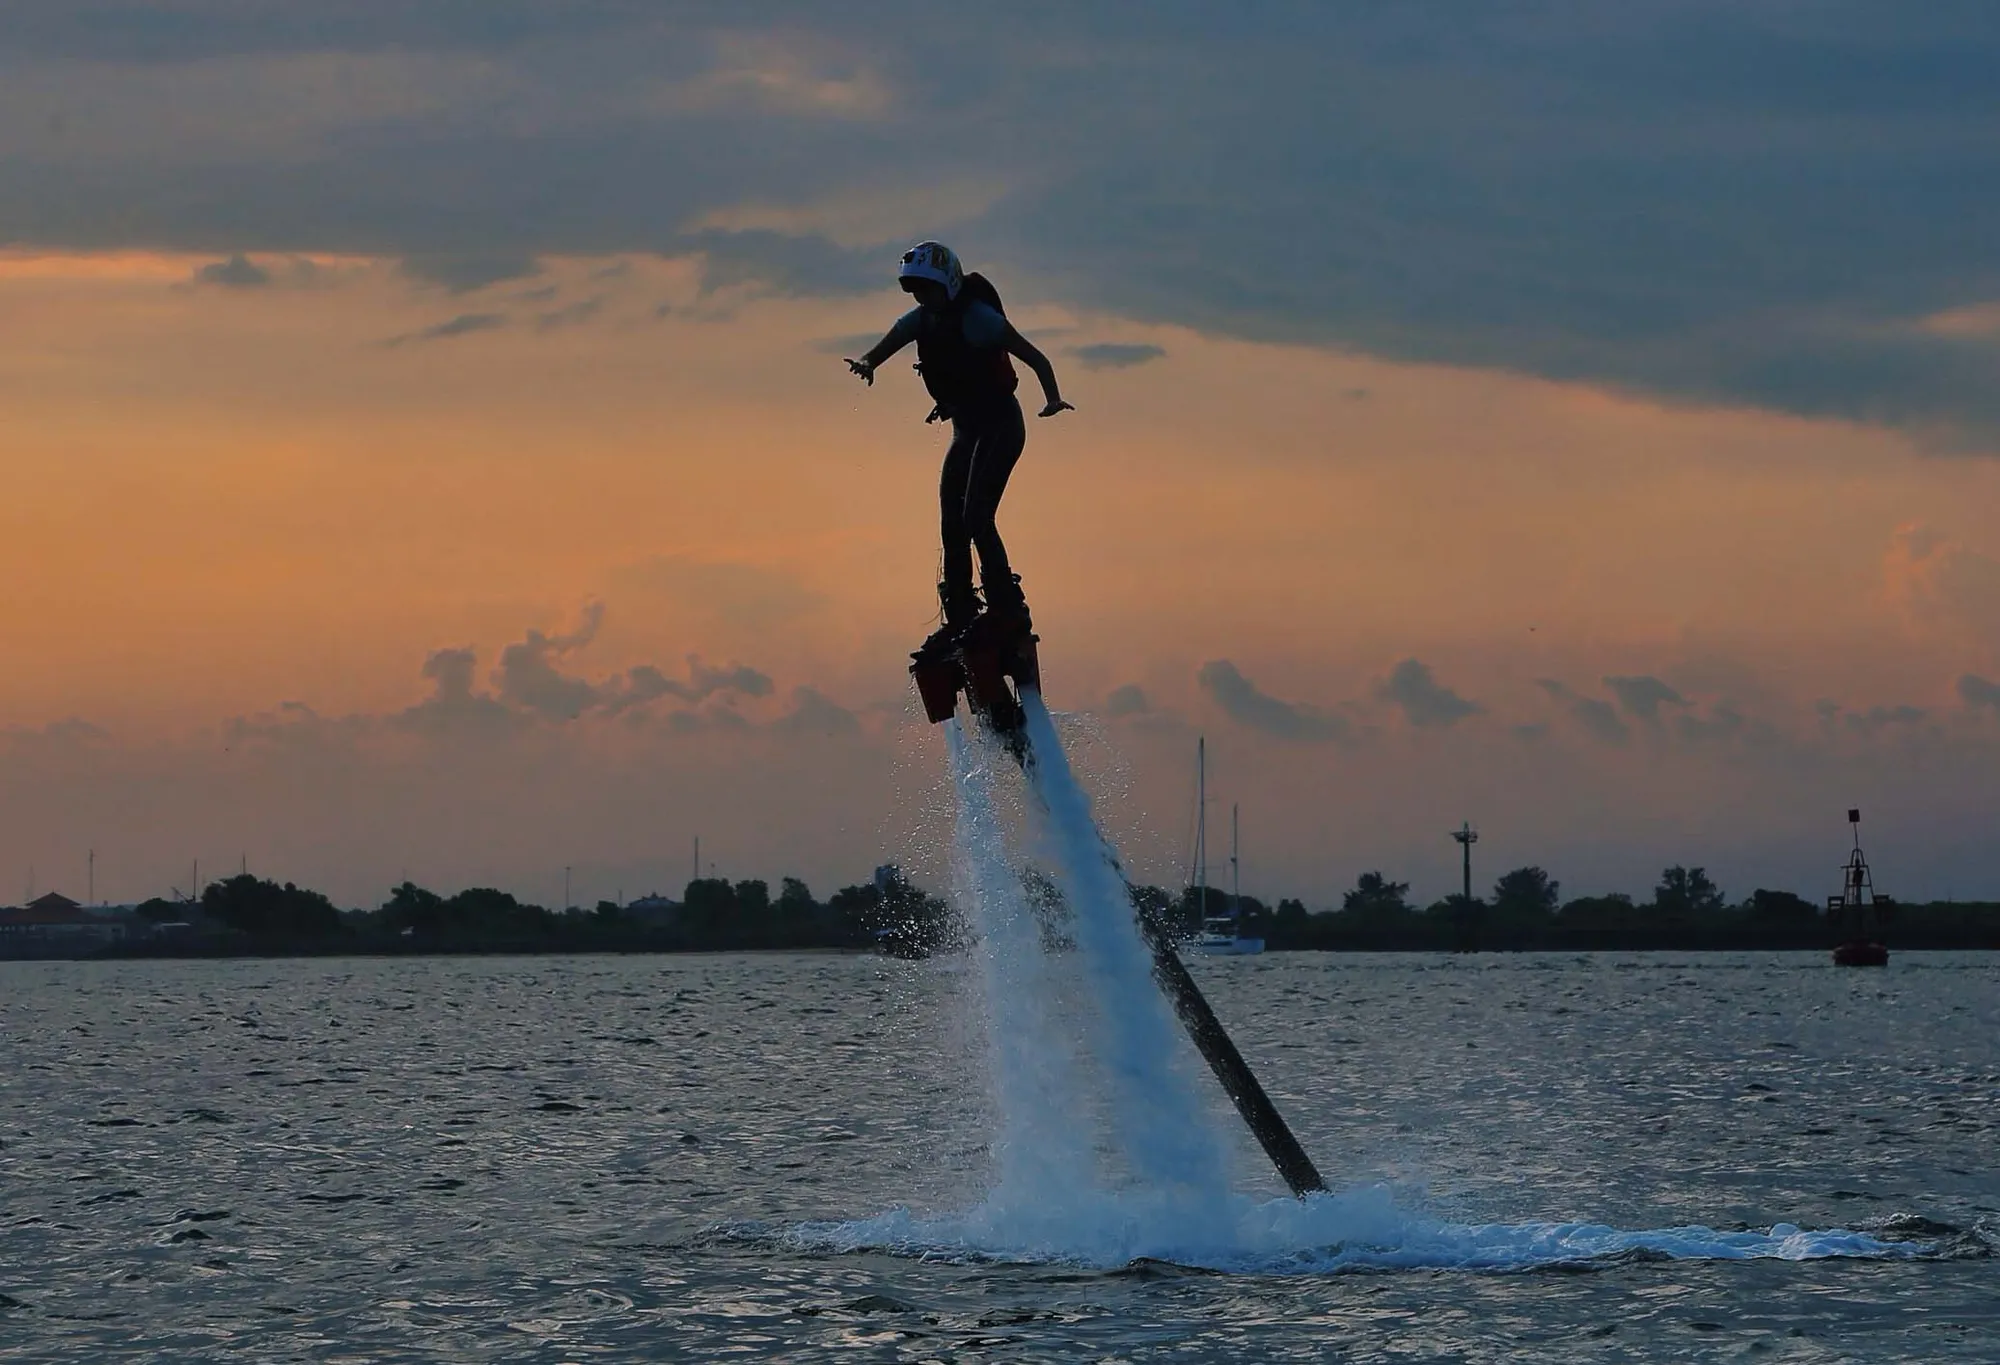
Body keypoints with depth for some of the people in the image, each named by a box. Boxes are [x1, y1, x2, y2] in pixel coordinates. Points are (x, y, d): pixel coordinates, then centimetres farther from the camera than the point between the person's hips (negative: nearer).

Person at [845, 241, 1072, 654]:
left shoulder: (977, 318, -19)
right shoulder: (920, 321, 3)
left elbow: (1035, 358, -19)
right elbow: (885, 347, -9)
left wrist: (1053, 400, -36)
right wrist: (866, 363, -34)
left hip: (1000, 426, -8)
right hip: (966, 430, 8)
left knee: (976, 516, -19)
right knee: (952, 526, 4)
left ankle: (1007, 608, -13)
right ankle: (960, 619, 11)